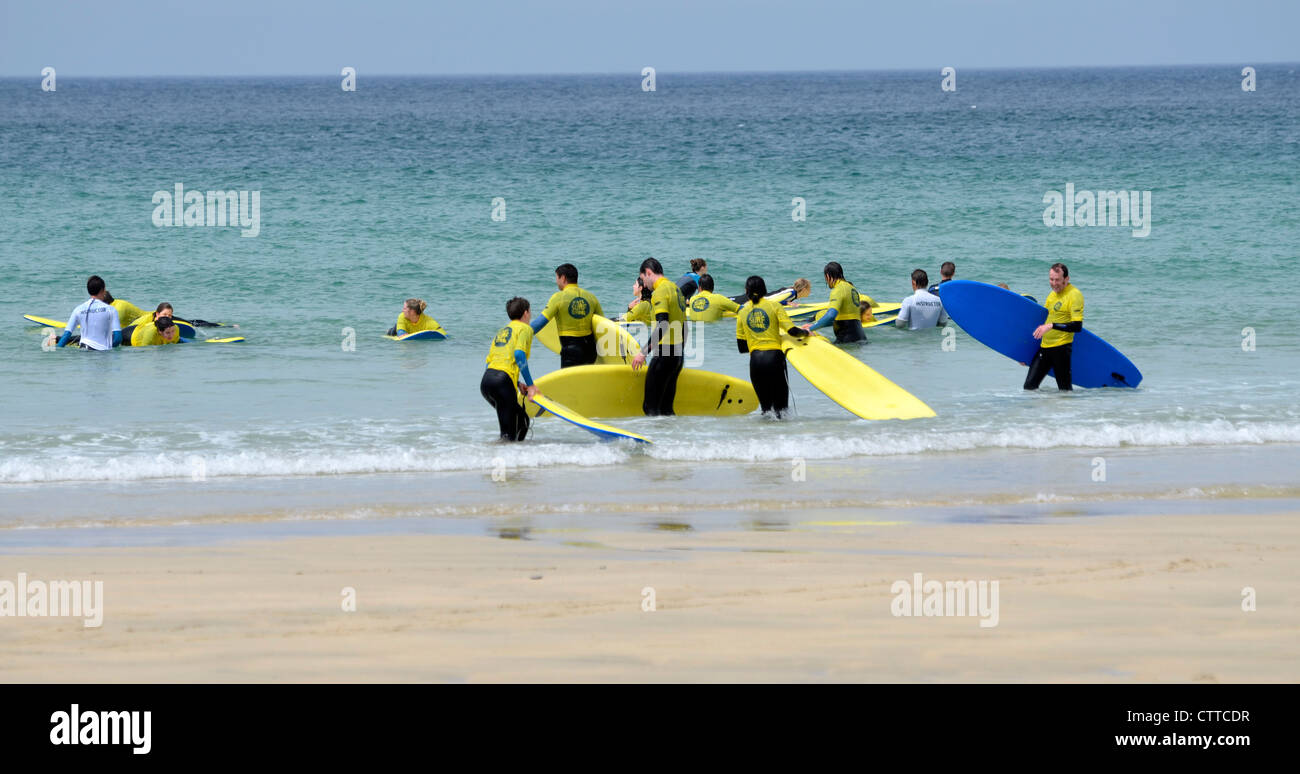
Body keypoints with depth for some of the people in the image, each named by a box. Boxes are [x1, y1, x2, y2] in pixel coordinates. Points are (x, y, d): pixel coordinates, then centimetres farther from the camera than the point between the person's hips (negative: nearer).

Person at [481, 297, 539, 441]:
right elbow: (519, 354, -13)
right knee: (509, 435, -6)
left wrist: (518, 384, 20)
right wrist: (530, 385, -11)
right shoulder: (525, 328, 4)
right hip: (502, 382, -8)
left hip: (485, 382, 8)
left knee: (522, 419, 20)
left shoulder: (501, 332, 27)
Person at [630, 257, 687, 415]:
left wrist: (644, 352, -26)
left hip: (665, 354, -9)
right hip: (678, 355, 9)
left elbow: (663, 325, -23)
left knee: (650, 407, -9)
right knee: (665, 408, 11)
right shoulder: (675, 289, 16)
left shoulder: (660, 292, -12)